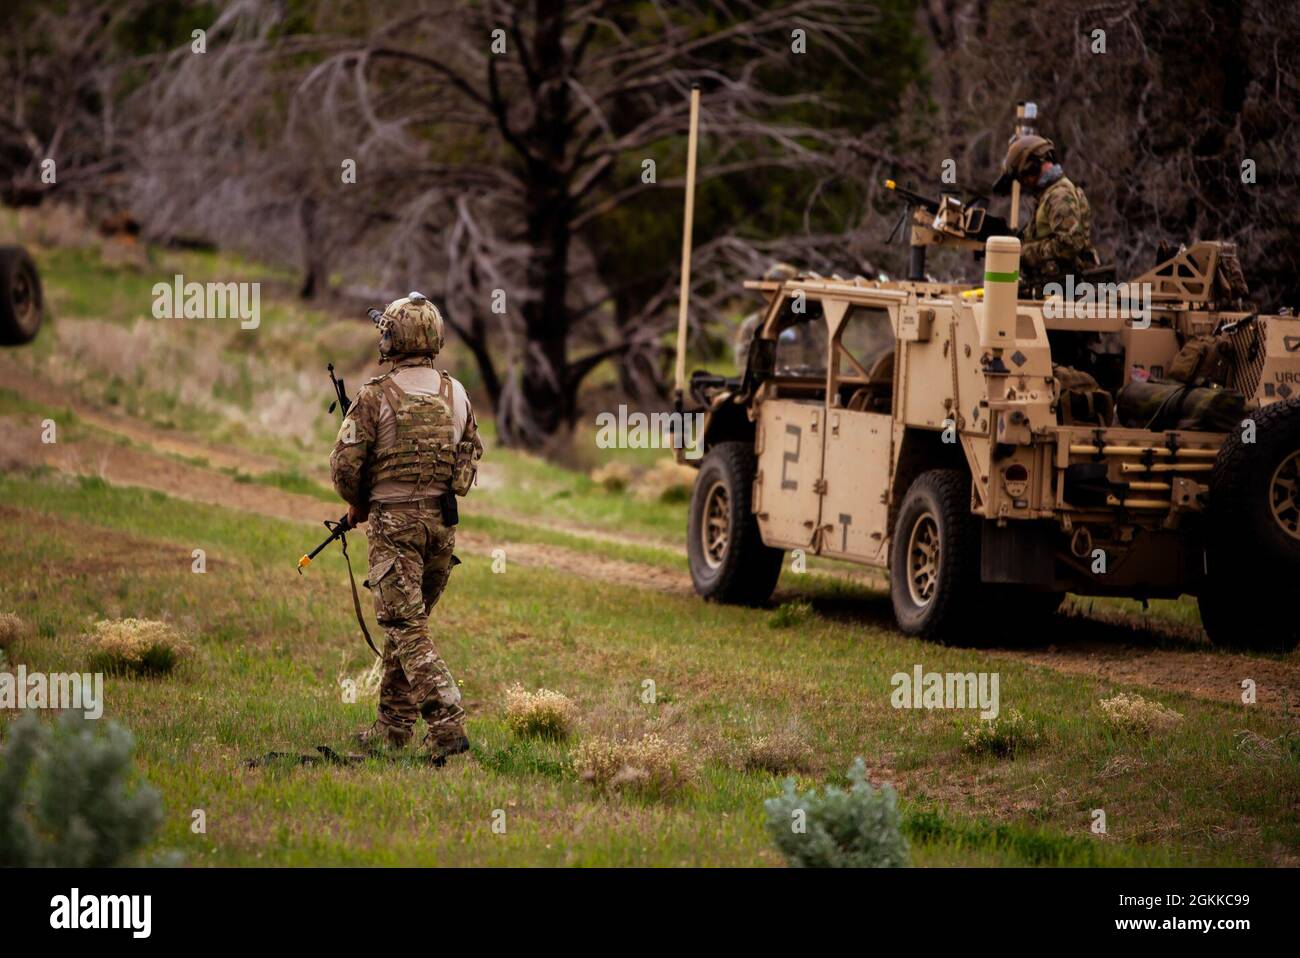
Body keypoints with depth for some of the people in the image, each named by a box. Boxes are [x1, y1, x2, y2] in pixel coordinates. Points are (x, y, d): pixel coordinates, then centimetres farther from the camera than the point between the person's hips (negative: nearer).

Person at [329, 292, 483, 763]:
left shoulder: (375, 397, -11)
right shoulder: (456, 394, 6)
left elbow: (345, 464, -9)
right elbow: (472, 454, 16)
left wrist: (358, 504, 10)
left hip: (395, 524, -6)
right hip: (443, 521, 6)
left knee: (407, 629, -8)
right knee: (408, 621, 18)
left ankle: (448, 724, -22)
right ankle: (394, 723, 24)